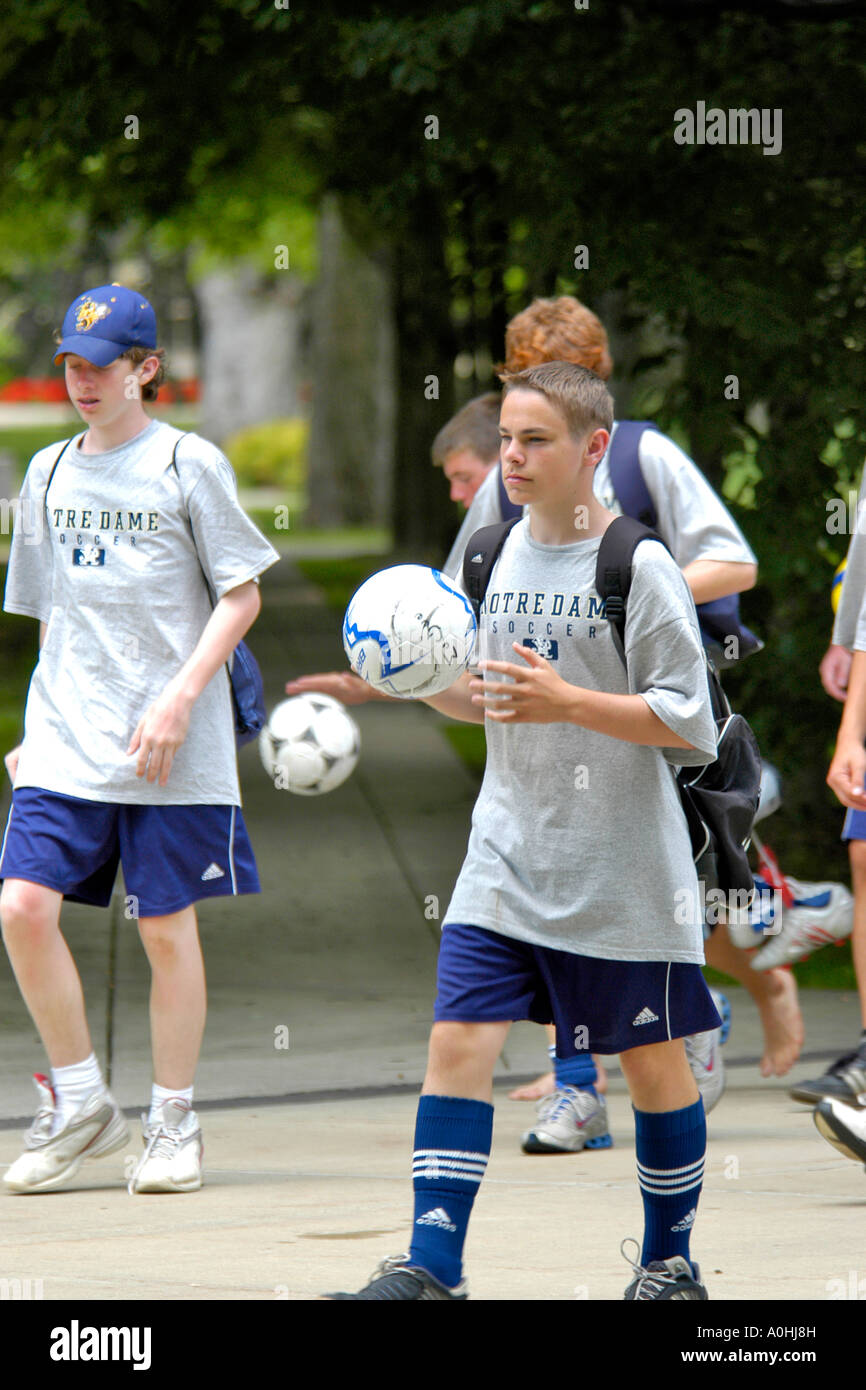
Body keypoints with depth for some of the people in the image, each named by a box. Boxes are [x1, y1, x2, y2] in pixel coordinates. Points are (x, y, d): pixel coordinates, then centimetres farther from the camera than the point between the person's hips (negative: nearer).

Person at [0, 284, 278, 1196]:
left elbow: (241, 597, -2)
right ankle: (81, 1105, 4)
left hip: (170, 747, -4)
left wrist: (181, 697, -13)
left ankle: (172, 1125, 13)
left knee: (166, 925, 0)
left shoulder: (187, 464, -1)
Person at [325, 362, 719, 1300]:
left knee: (652, 1061, 7)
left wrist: (566, 701, -21)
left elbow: (691, 726, -13)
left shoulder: (639, 568, -11)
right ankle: (431, 1266, -7)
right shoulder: (502, 554, 8)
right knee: (458, 1041, -7)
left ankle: (670, 1260, 23)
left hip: (620, 871, -5)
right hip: (506, 862, 5)